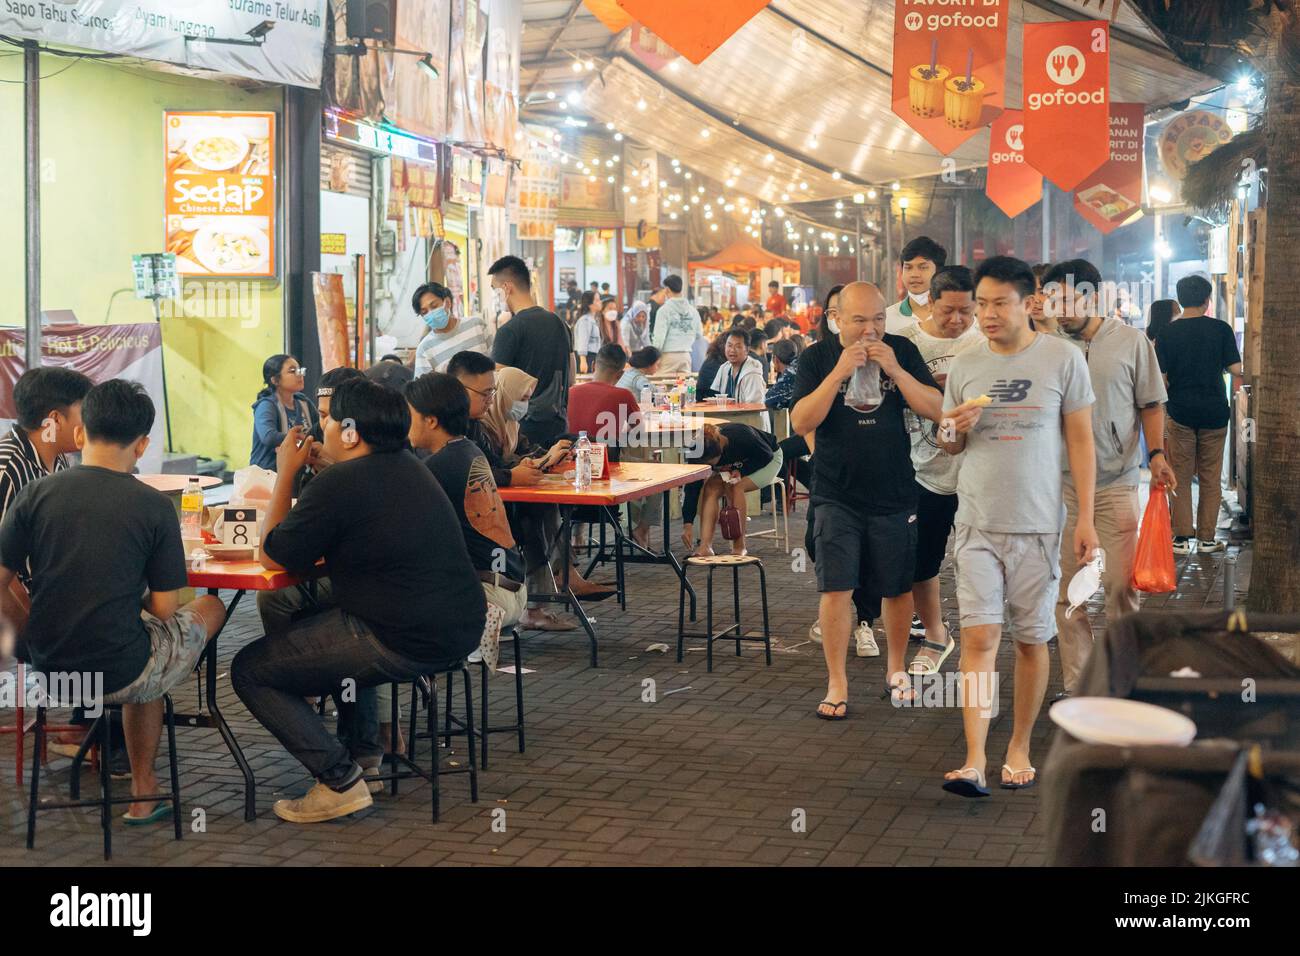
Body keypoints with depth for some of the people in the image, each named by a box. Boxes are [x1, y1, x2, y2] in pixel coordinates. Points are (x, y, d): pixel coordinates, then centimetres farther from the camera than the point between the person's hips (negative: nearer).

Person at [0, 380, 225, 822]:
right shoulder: (155, 507, -10)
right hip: (119, 676, -4)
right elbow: (162, 610, -6)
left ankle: (144, 790, 35)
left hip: (49, 669, 4)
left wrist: (38, 643, 14)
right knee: (210, 608, 24)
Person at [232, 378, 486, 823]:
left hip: (406, 643, -9)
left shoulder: (337, 484, -15)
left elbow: (271, 557, -4)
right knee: (329, 624, 38)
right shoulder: (407, 466, 12)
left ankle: (340, 782, -1)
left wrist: (285, 473, 4)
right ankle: (364, 753, 31)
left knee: (250, 671, 4)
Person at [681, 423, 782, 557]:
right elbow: (692, 487, -23)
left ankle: (739, 546, -23)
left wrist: (741, 472, -32)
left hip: (768, 462, -4)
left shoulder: (741, 437, -39)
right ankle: (705, 546, -29)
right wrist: (687, 524, -27)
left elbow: (766, 455, -21)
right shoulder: (699, 454, -26)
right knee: (710, 488, -23)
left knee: (735, 487, -31)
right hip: (734, 467, 4)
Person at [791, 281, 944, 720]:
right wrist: (839, 373, -21)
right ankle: (837, 684, 3)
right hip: (837, 496, -1)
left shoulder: (902, 351, 1)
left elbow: (935, 410, -6)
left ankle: (896, 668, 30)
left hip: (894, 494, 2)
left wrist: (894, 369, -17)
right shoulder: (818, 358, -2)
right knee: (836, 587, -6)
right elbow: (801, 422, -12)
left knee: (897, 588, 11)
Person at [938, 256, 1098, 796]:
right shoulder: (964, 365, 6)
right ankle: (974, 762, -11)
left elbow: (1080, 441, 2)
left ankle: (1020, 748, 22)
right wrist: (953, 431, -10)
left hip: (1039, 525, -1)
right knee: (979, 635, -8)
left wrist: (1086, 518, -3)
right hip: (978, 524, 1)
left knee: (1032, 639, 7)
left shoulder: (1062, 359, -1)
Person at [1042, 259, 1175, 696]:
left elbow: (1151, 403, 6)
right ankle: (1076, 685, 14)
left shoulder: (1131, 341, 1)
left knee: (1121, 584, -3)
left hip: (1117, 482, -1)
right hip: (1062, 483, 2)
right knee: (1066, 591, 4)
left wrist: (1157, 454, -7)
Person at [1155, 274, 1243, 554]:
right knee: (1210, 479, 8)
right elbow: (1236, 369, -5)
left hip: (1180, 413, 0)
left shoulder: (1168, 333, -3)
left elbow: (1161, 379, -4)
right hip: (1214, 413, 0)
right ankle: (1207, 538, 10)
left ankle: (1182, 537, 5)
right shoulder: (1221, 329, -3)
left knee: (1180, 477, 7)